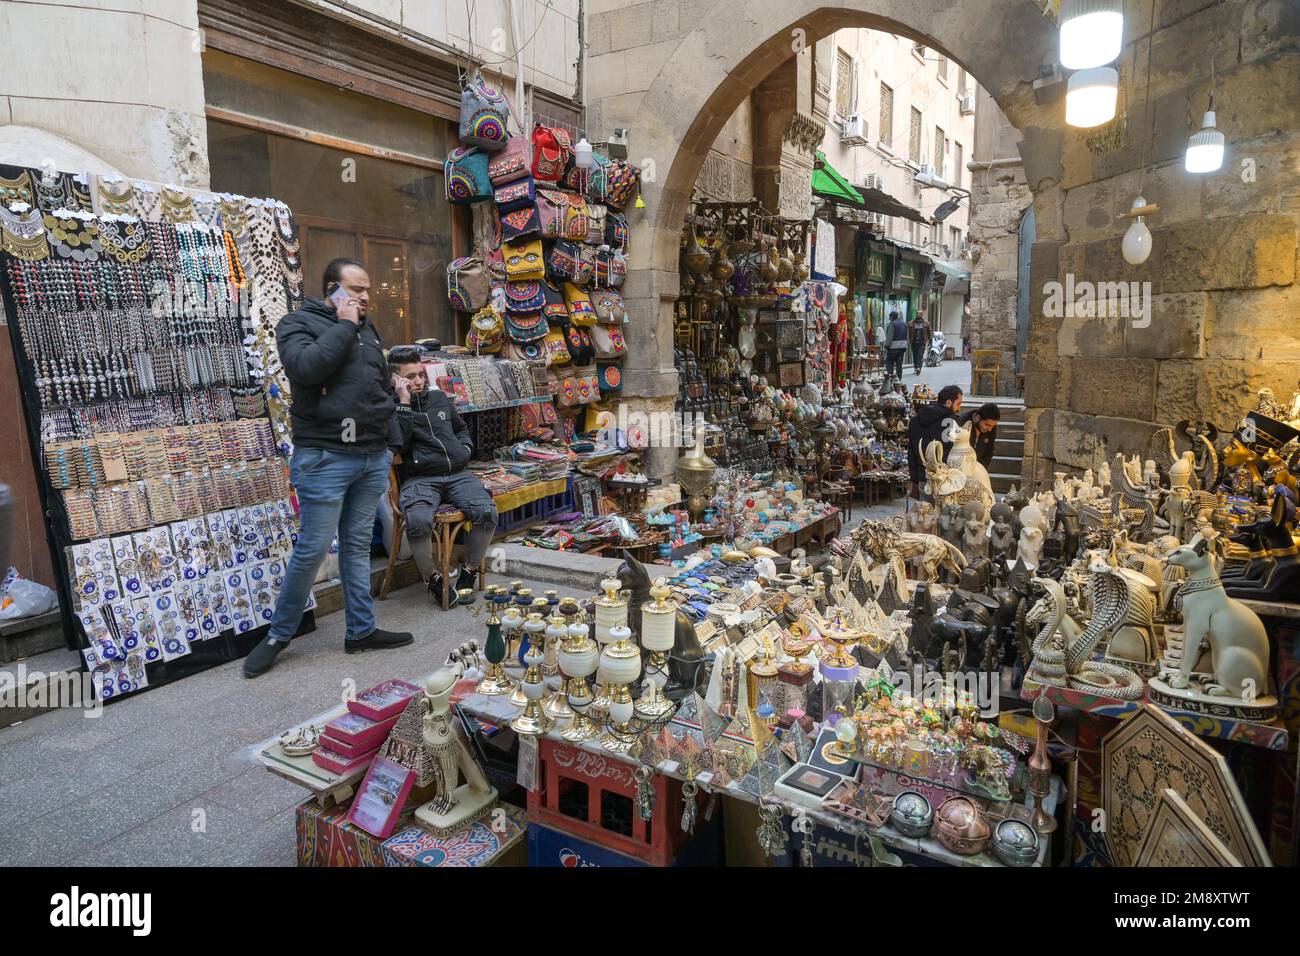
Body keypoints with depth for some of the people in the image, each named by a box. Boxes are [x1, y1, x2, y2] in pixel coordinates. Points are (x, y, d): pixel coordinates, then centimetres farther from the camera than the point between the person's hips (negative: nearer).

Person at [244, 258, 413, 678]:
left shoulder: (368, 330, 18)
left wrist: (390, 442, 18)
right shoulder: (298, 323, -2)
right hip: (326, 457, -6)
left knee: (358, 546, 12)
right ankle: (278, 634, 13)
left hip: (374, 457, 6)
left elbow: (386, 387, 24)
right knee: (314, 547, -4)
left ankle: (361, 631, 19)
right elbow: (307, 367, -23)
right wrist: (344, 325, -12)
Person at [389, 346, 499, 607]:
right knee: (418, 522, -36)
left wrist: (465, 448, 15)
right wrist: (404, 405, -11)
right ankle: (432, 579, -10)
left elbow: (461, 427, 35)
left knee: (487, 512, -25)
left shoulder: (439, 397, 20)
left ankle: (469, 571, -3)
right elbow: (398, 445, -12)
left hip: (457, 474, 4)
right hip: (419, 479, -4)